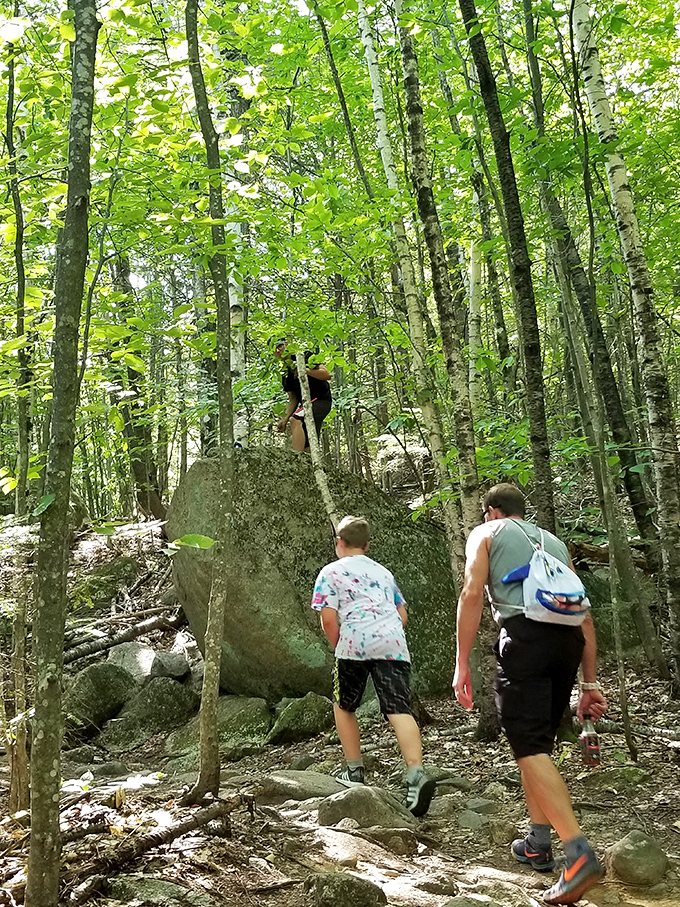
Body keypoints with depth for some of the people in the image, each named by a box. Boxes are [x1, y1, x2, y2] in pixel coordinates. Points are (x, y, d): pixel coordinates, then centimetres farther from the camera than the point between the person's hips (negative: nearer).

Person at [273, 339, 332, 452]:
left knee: (295, 420, -32)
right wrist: (284, 418, 0)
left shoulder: (305, 357, -2)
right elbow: (293, 399, 15)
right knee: (306, 448, 1)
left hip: (321, 399, -8)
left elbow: (327, 375, -12)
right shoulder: (286, 376, 16)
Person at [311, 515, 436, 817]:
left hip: (355, 641, -3)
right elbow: (402, 614, 25)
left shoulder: (331, 572, 14)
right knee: (399, 710, -8)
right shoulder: (383, 572, 30)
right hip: (393, 643, 3)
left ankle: (354, 772, 20)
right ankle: (417, 774, -27)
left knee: (343, 706, 19)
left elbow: (328, 619, 3)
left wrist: (338, 648, 16)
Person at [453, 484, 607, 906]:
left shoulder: (487, 533, 14)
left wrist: (462, 663, -4)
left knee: (530, 750, -8)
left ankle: (580, 854, -21)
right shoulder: (555, 542, 28)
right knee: (539, 746, 19)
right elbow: (585, 614, 22)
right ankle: (538, 844, 24)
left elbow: (473, 593, -2)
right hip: (568, 638, 6)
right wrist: (591, 682, 23)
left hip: (524, 636, -6)